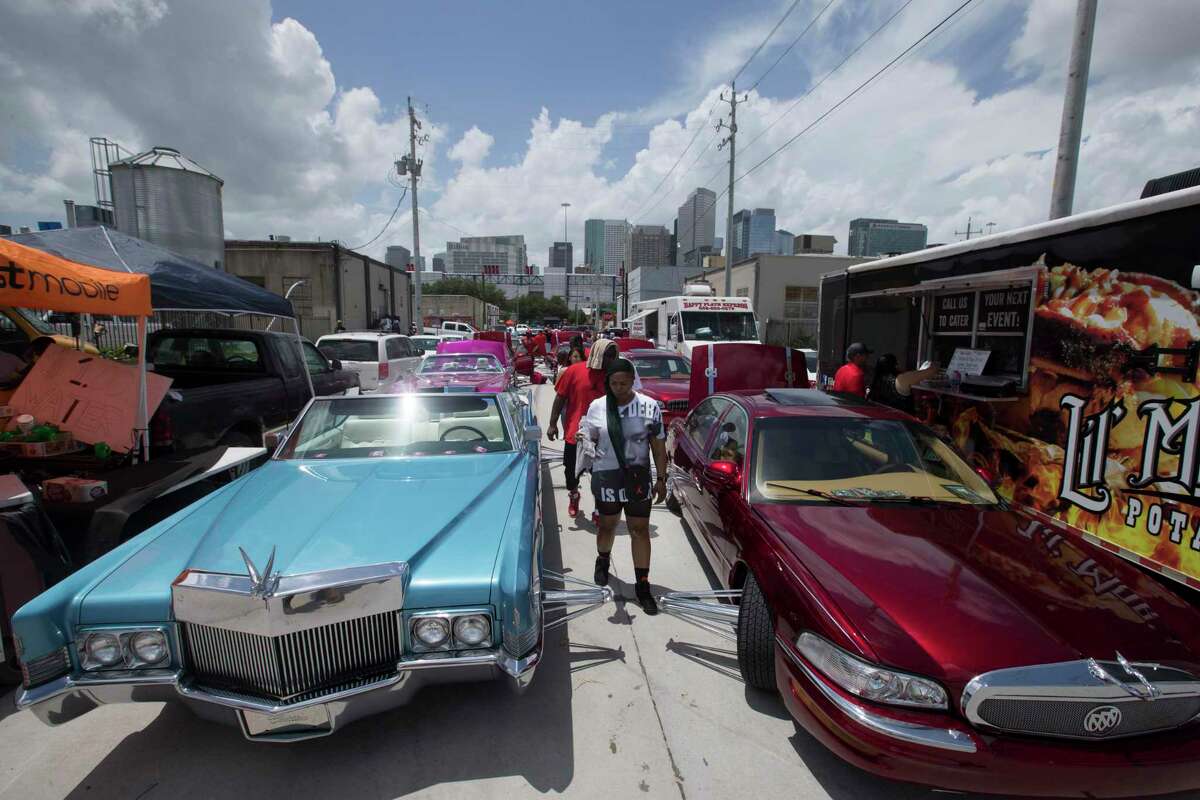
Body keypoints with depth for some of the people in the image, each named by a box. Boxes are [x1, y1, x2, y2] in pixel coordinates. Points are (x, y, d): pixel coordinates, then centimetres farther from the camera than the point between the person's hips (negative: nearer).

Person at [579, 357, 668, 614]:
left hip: (638, 476, 0)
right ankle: (603, 561, 48)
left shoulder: (649, 406, -6)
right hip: (606, 476, 1)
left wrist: (661, 479, -1)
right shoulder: (597, 407, -5)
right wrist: (582, 439, -20)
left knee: (640, 529, 5)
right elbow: (588, 438, 4)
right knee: (607, 525, 18)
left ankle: (642, 585, 18)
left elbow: (658, 446, -1)